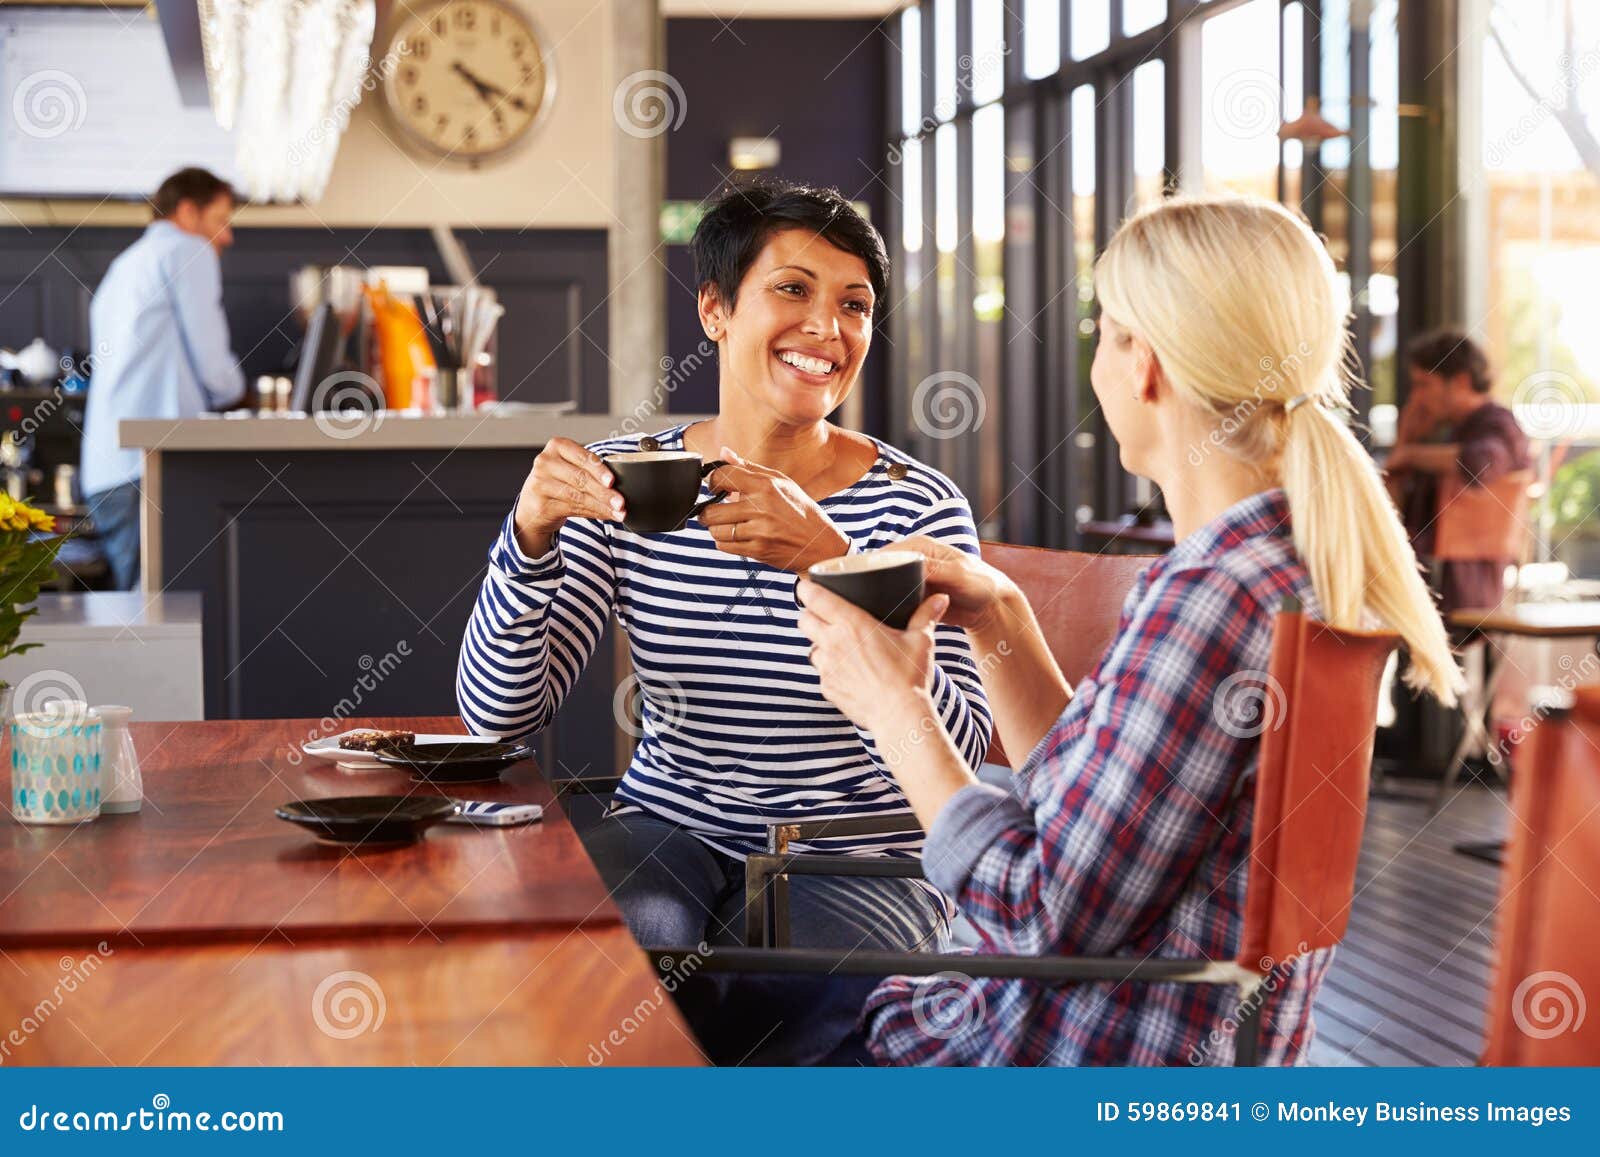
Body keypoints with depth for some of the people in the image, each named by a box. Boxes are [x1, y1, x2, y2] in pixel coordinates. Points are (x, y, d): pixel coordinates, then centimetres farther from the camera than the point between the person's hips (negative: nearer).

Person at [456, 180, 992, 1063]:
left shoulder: (917, 506, -7)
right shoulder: (622, 485, 0)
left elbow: (958, 751, -19)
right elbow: (498, 714, -3)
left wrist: (833, 564, -31)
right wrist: (531, 534, -20)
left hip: (852, 857, -1)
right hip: (666, 829, 1)